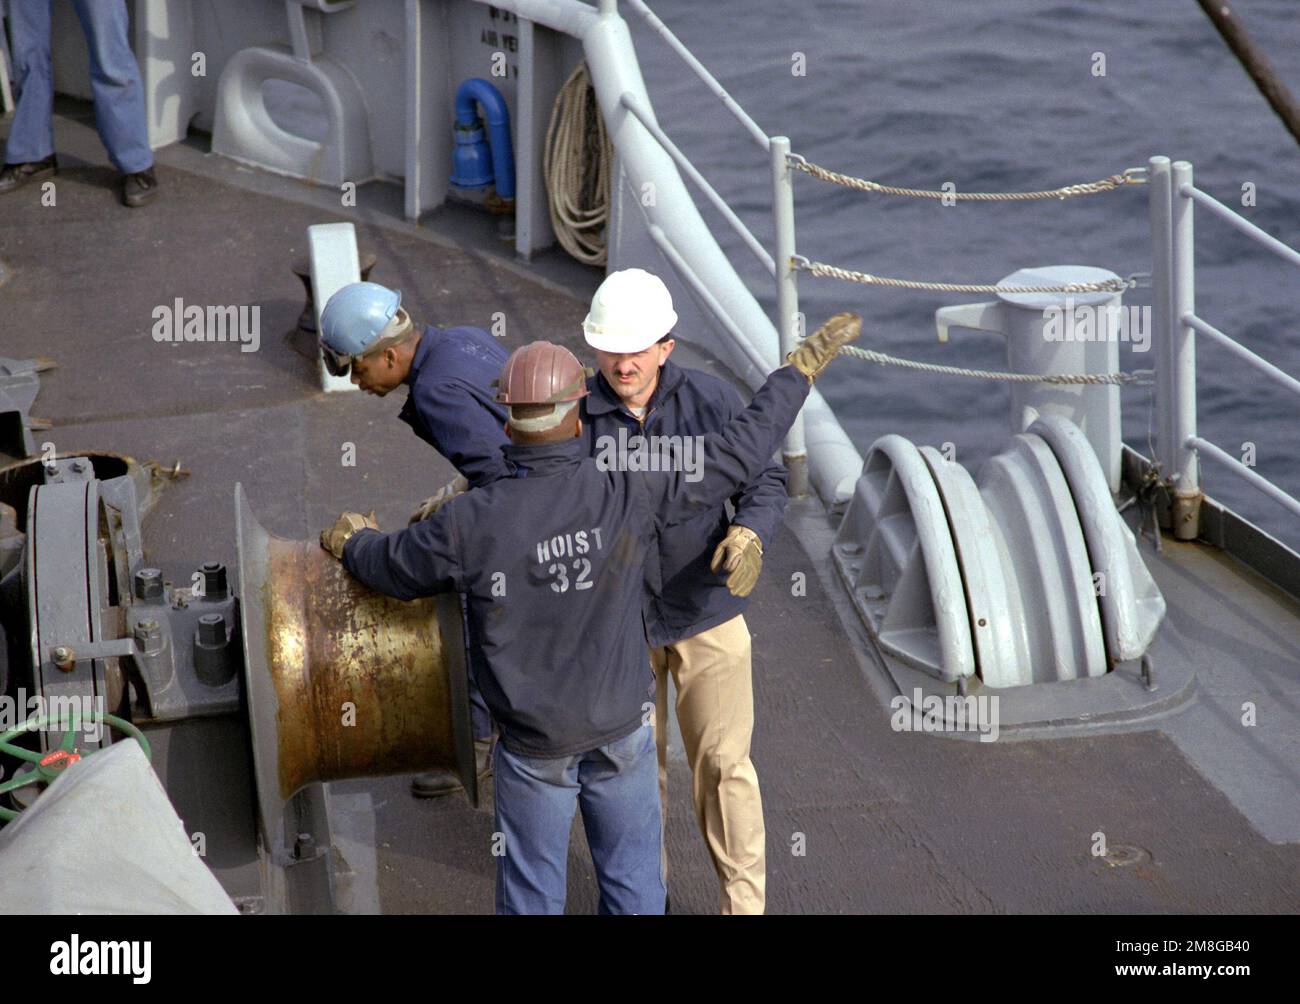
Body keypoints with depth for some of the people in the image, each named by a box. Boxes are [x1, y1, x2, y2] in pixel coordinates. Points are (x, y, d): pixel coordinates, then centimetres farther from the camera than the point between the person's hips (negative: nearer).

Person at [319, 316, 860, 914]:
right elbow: (742, 450, -14)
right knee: (632, 879, 19)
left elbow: (390, 567, -2)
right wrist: (806, 364, -1)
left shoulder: (472, 522, -22)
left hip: (533, 742, 0)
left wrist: (351, 540, 22)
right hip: (621, 730, 1)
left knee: (532, 886, 17)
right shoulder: (630, 492, -21)